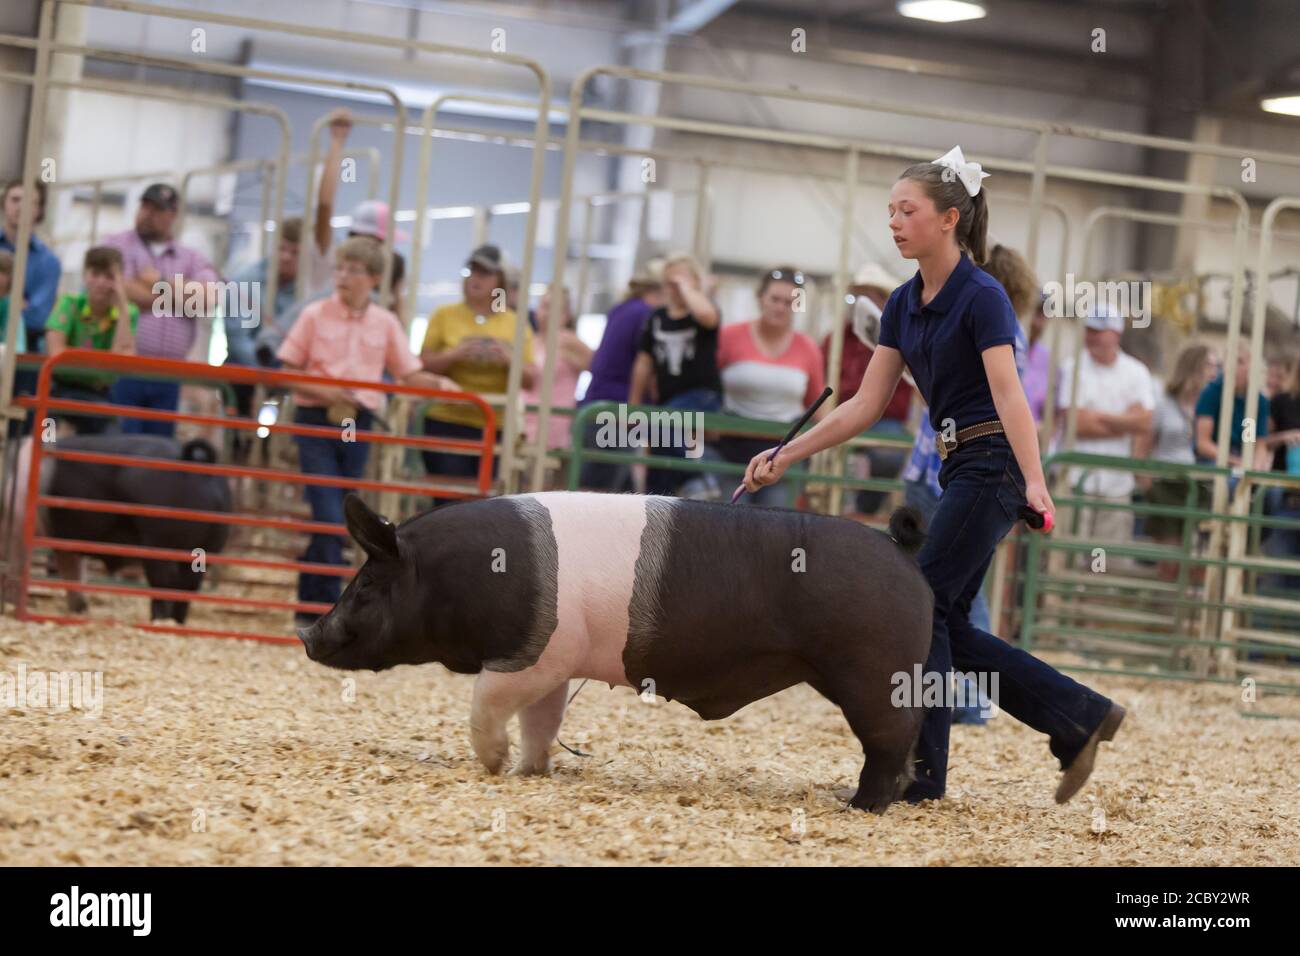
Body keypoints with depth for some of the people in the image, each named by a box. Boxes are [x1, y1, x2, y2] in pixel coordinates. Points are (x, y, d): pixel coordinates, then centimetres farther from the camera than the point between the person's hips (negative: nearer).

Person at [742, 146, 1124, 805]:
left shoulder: (981, 296, -13)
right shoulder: (904, 305, 10)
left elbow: (1007, 392, -25)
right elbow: (864, 406, 10)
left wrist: (1034, 480, -37)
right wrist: (785, 457, 5)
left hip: (992, 464, -9)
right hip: (958, 467, 9)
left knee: (925, 606, -8)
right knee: (949, 626, 6)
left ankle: (921, 772, -1)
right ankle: (1080, 716, 14)